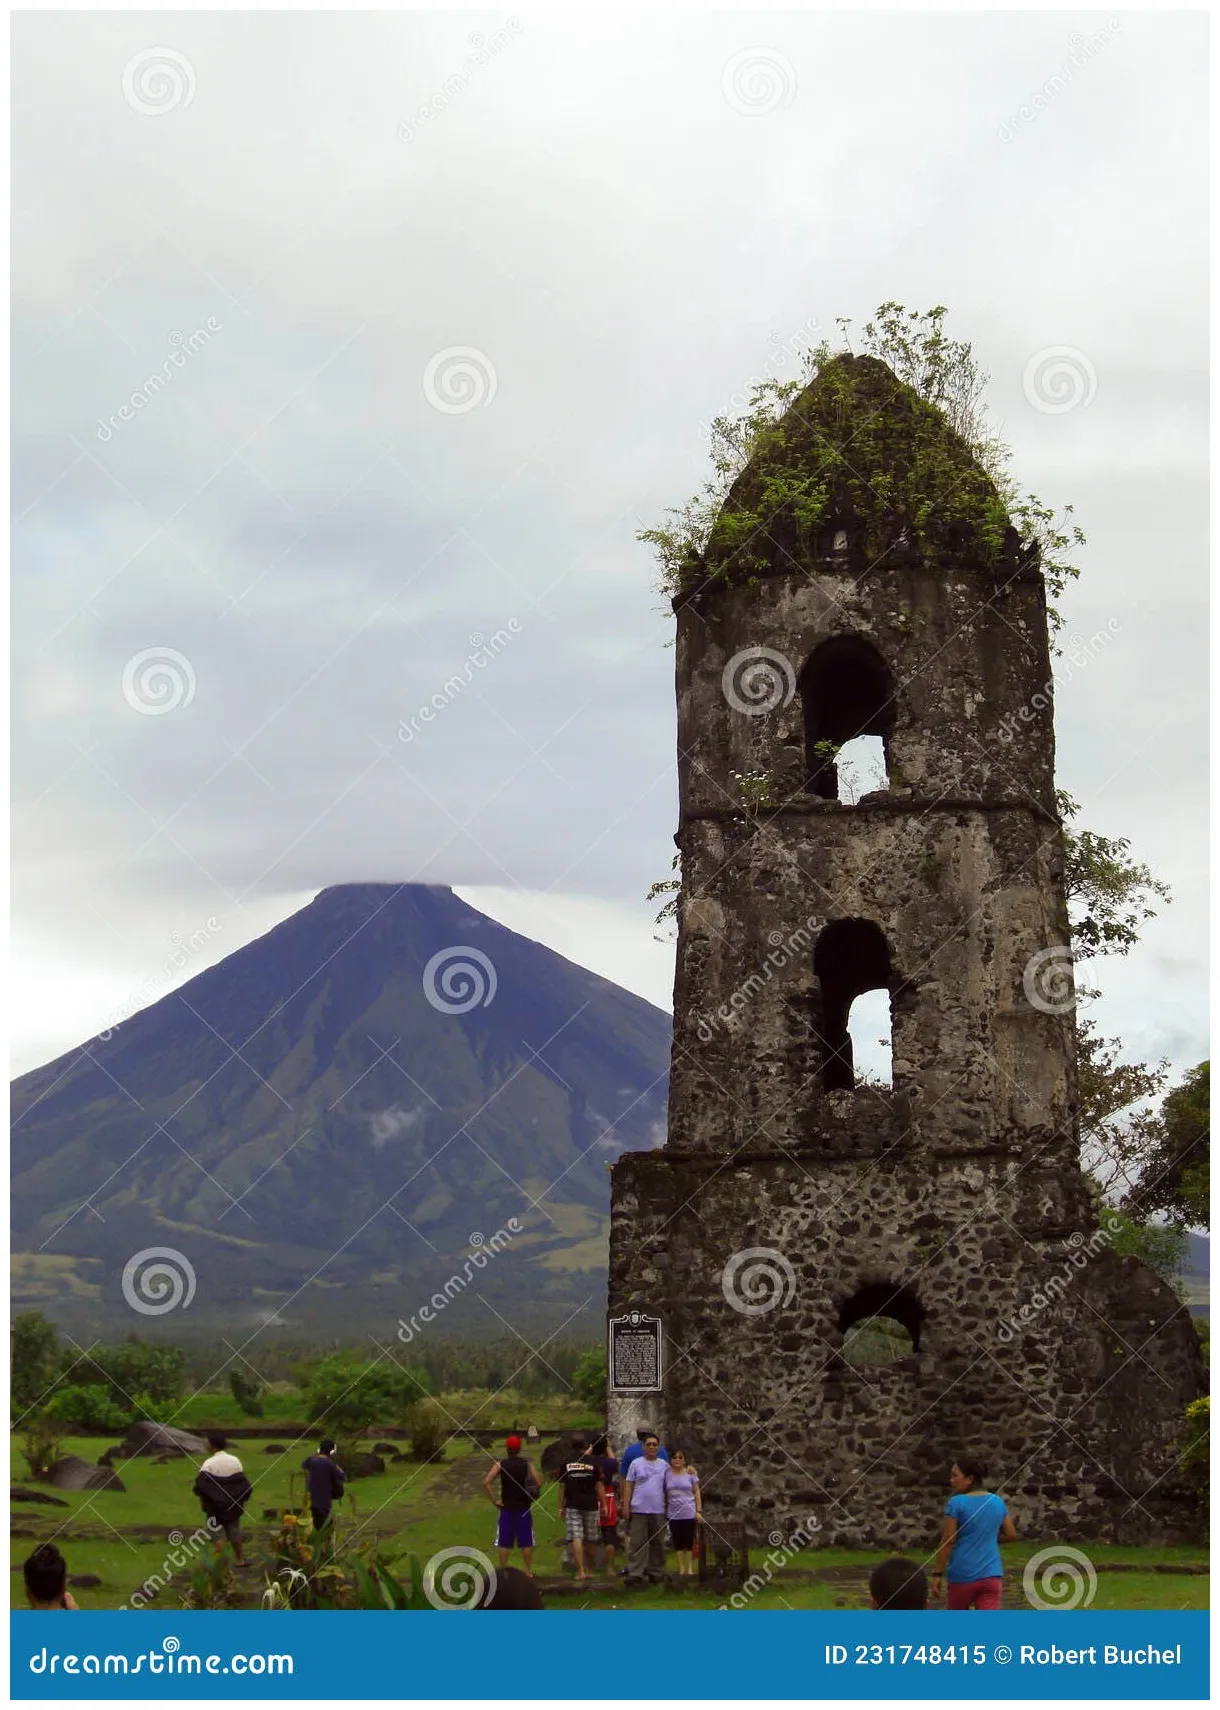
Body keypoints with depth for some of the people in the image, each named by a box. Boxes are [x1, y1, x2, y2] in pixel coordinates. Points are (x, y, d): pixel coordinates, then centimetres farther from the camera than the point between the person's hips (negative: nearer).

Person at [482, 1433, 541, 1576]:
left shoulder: (500, 1465, -3)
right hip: (524, 1507, 1)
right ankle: (529, 1571, 9)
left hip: (506, 1507, -1)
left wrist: (494, 1500, -8)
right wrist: (531, 1498, 4)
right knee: (526, 1541, 7)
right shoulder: (527, 1464, -2)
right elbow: (538, 1483, -9)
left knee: (504, 1542, 5)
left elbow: (486, 1483, -14)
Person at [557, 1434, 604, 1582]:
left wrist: (561, 1507, 11)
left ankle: (580, 1571, -16)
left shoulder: (566, 1464, 2)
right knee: (590, 1539, 13)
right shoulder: (592, 1463, 0)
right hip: (590, 1505, 1)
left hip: (572, 1505, -1)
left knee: (576, 1538, -7)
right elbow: (599, 1486, 1)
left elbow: (562, 1487, 5)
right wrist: (603, 1505, 8)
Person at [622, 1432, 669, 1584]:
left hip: (658, 1510, 2)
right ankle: (635, 1573, -6)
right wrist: (626, 1506, -4)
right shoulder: (636, 1463, 4)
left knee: (658, 1544, 7)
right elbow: (628, 1486, 3)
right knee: (637, 1543, -5)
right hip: (639, 1510, -2)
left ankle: (656, 1572, 15)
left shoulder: (664, 1465, 9)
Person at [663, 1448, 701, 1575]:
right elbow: (664, 1493, 7)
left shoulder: (690, 1472, 0)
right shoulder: (667, 1474, 1)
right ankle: (681, 1569, 12)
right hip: (674, 1513, 1)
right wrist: (664, 1510, 3)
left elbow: (696, 1492, 4)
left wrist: (699, 1510, -2)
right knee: (678, 1542, 6)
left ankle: (690, 1568, 8)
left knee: (689, 1541, 1)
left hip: (689, 1513, -1)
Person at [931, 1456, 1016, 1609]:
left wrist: (938, 1574, -5)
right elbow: (1011, 1535, 15)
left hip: (963, 1575, -4)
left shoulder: (956, 1503, -10)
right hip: (992, 1574, 4)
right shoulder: (998, 1502, 6)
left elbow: (947, 1542, -10)